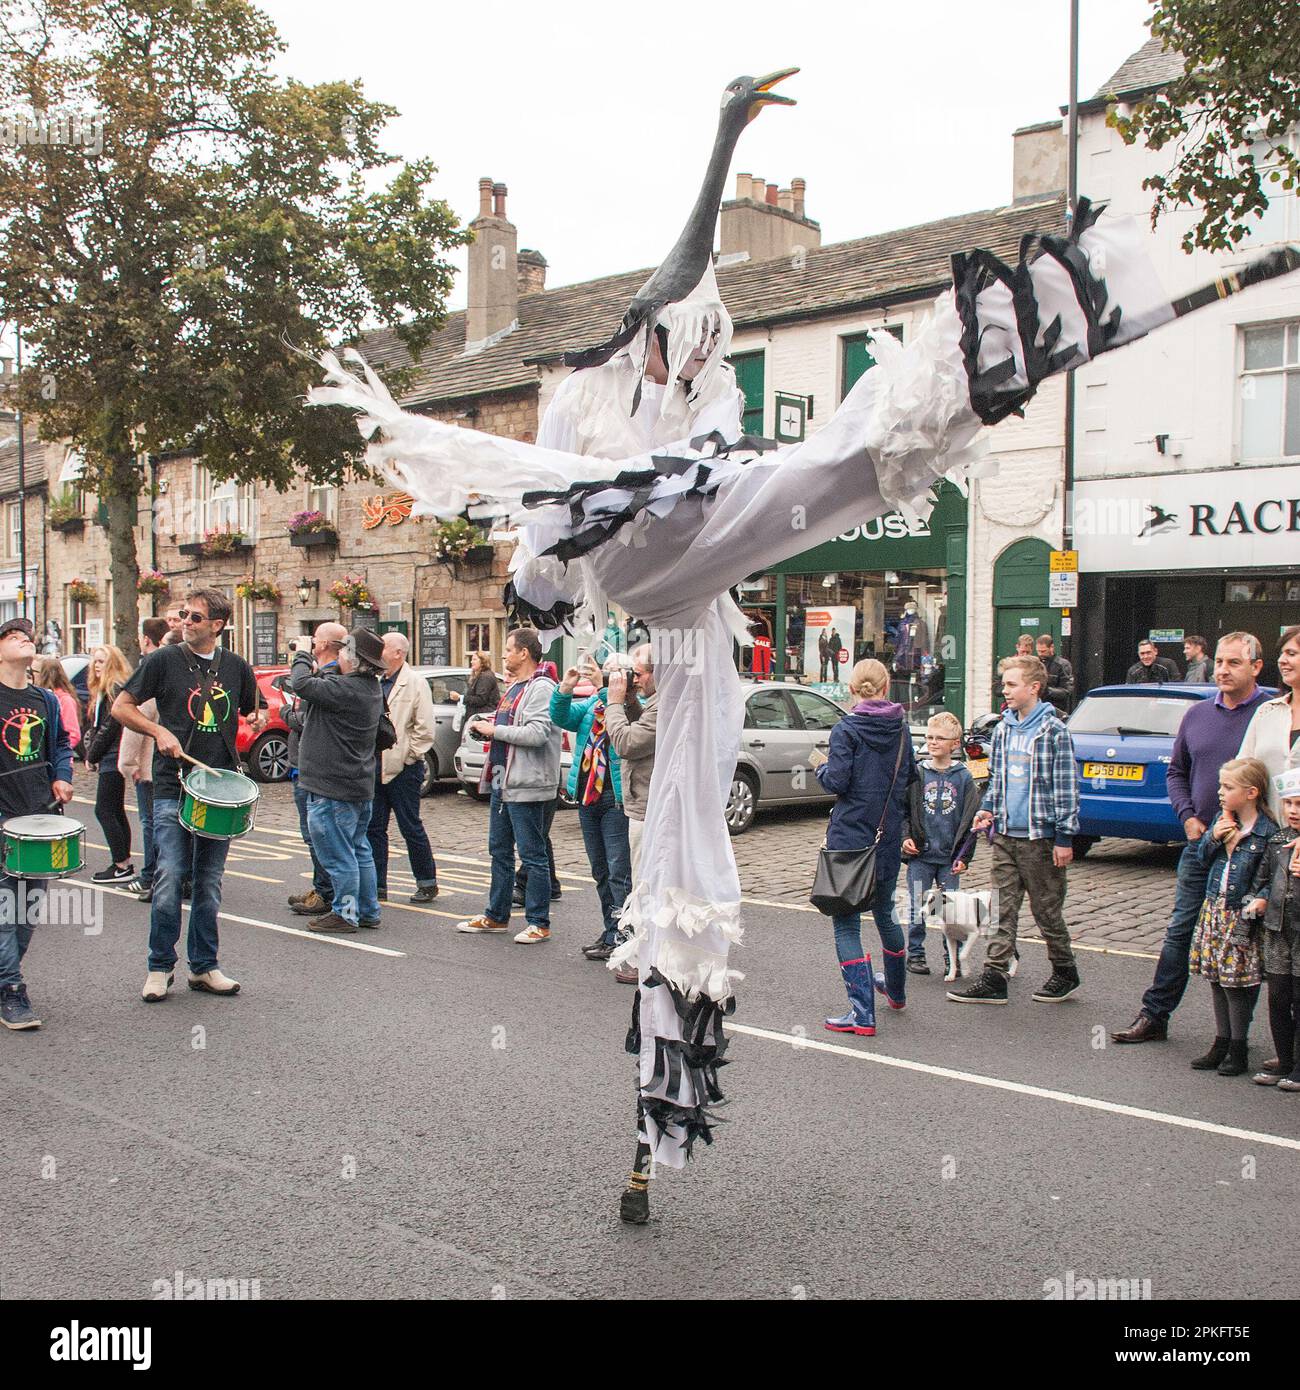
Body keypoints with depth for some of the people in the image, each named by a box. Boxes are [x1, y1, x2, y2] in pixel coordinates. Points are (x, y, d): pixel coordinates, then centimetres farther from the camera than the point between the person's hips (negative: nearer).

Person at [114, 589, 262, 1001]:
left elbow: (250, 712, 22)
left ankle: (204, 967, 18)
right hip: (173, 787, -3)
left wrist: (256, 721, -2)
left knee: (209, 882, 9)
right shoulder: (164, 661, -2)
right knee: (169, 878, -7)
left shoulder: (237, 667, 7)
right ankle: (160, 968, 7)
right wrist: (159, 731, -13)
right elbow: (121, 707, 2)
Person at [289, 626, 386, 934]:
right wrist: (310, 664, 4)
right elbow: (325, 686, 18)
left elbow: (302, 685, -27)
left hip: (333, 789, -10)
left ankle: (345, 913, 7)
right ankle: (368, 911, 24)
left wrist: (302, 655, -10)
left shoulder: (345, 688, -23)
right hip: (359, 785, 10)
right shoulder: (371, 688, 8)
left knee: (338, 855, 0)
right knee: (359, 850, 17)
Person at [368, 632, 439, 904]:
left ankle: (427, 883, 14)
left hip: (403, 768, -7)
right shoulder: (377, 683, 11)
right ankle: (377, 885, 16)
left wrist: (406, 757, -12)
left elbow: (425, 729, -12)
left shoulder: (416, 683, -8)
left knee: (411, 828, 1)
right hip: (376, 767, 7)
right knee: (374, 827, 8)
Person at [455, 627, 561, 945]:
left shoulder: (541, 688, -15)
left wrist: (495, 730, -16)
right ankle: (496, 915, 28)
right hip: (502, 782, 10)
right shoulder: (514, 688, 17)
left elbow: (537, 733, -25)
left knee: (532, 855, -3)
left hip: (525, 786, -10)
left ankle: (539, 923, 5)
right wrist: (484, 728, 8)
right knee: (499, 850, 17)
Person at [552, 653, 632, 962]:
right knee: (600, 871, 14)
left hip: (616, 797, -8)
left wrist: (605, 686, -32)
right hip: (587, 796, 8)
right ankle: (609, 933, 24)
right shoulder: (592, 703, 16)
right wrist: (565, 689, -12)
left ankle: (620, 939, -5)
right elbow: (562, 718, 4)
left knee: (618, 871, -8)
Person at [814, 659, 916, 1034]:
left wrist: (821, 767, 3)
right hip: (889, 837, 6)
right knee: (884, 912, 24)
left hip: (850, 837, -6)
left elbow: (836, 782, -17)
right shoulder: (901, 729, 4)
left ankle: (863, 1013, -6)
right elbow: (910, 777, 13)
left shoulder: (847, 729, -12)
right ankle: (895, 989, 43)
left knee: (846, 922, -1)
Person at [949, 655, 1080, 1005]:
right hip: (1005, 835, 6)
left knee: (1046, 910, 6)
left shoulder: (1053, 731, -10)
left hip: (1040, 835, -6)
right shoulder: (1003, 729, 10)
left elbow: (1066, 786, -10)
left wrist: (1065, 837, -13)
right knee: (1003, 910, 5)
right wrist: (988, 809, 6)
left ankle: (1065, 974, 23)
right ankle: (994, 978, 7)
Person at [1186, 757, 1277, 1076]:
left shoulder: (1268, 832, -14)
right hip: (1213, 911, 6)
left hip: (1240, 918, -6)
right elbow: (1203, 858, 11)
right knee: (1216, 981, 13)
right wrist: (1213, 838, -6)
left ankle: (1237, 1050, 16)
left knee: (1237, 985, 1)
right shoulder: (1223, 820, 5)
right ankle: (1221, 1044, 25)